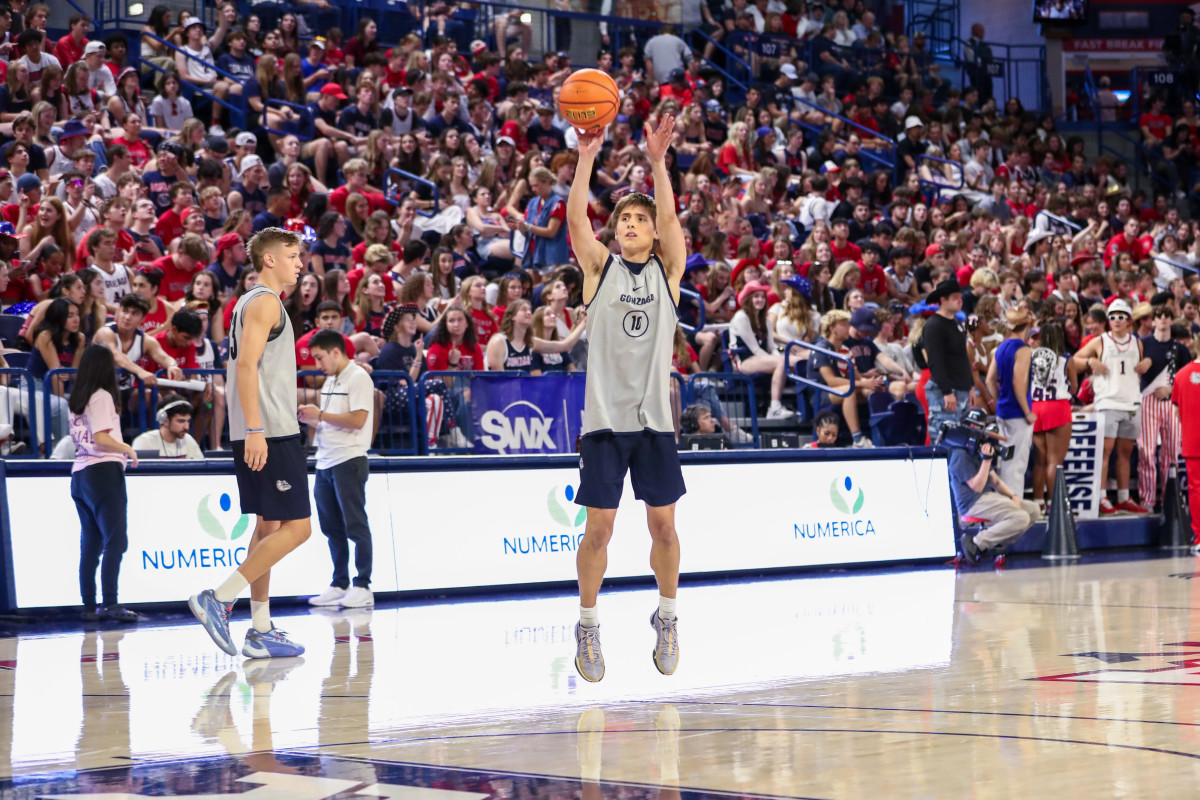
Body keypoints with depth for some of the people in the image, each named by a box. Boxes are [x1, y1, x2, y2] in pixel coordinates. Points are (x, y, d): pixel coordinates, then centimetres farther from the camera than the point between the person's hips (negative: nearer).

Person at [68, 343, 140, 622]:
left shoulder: (77, 400, 16)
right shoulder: (102, 396, -7)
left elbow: (79, 438, 15)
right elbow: (101, 438, -16)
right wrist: (128, 449, -4)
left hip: (79, 473, 8)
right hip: (103, 471, -8)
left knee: (90, 544, 9)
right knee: (115, 540, -11)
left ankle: (89, 605, 9)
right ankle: (110, 603, -20)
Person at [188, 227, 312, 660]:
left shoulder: (253, 302, 21)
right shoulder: (265, 301, -9)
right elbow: (246, 364, -19)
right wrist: (255, 430, -24)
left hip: (260, 434, 10)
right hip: (271, 433, -10)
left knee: (269, 526, 10)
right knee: (296, 527, -11)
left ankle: (260, 631, 10)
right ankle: (218, 600, -13)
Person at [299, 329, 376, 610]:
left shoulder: (358, 378, -9)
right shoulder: (330, 381, 18)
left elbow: (357, 420, -19)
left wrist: (320, 414, -14)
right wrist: (310, 420, 5)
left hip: (349, 460, -9)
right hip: (325, 461, 9)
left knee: (355, 524, -6)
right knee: (332, 528, 10)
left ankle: (362, 587, -4)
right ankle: (339, 585, 16)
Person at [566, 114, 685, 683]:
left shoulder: (667, 271, 6)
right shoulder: (600, 268, 5)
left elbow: (670, 218, -11)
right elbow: (575, 219, -11)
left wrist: (658, 162, -24)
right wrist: (586, 158, -23)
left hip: (654, 420, 1)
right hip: (604, 419, -1)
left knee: (662, 525, 5)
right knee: (599, 528, -1)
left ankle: (666, 618, 23)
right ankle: (587, 627, 12)